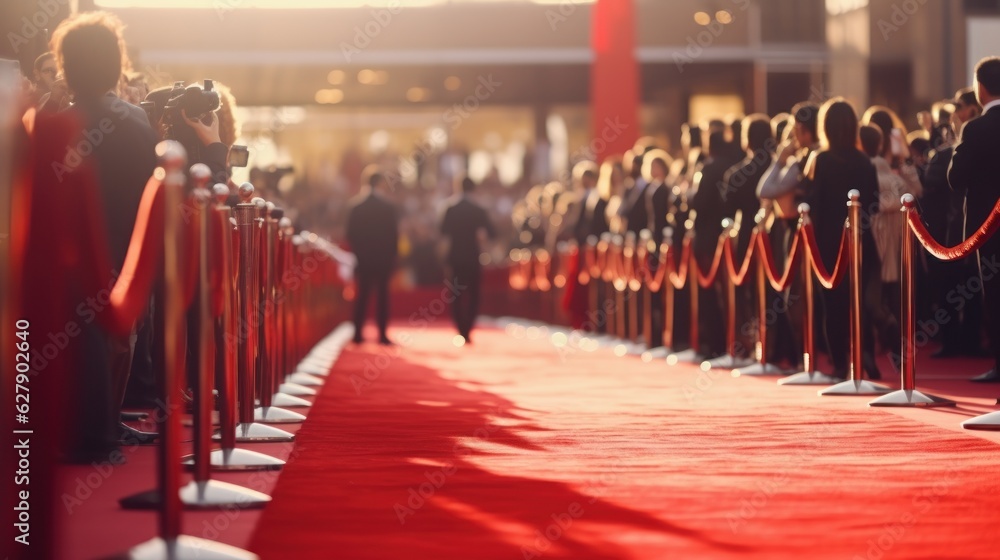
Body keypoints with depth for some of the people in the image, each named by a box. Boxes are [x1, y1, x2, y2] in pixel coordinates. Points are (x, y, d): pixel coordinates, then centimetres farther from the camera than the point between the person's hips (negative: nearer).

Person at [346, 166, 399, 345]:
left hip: (363, 257, 3)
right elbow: (394, 235, -7)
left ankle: (358, 332, 5)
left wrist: (357, 251, 11)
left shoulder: (354, 205, -2)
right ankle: (382, 334, 0)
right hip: (383, 257, -3)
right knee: (382, 294, 3)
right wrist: (393, 255, 3)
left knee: (362, 293, 8)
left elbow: (350, 233, 1)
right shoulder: (388, 206, -10)